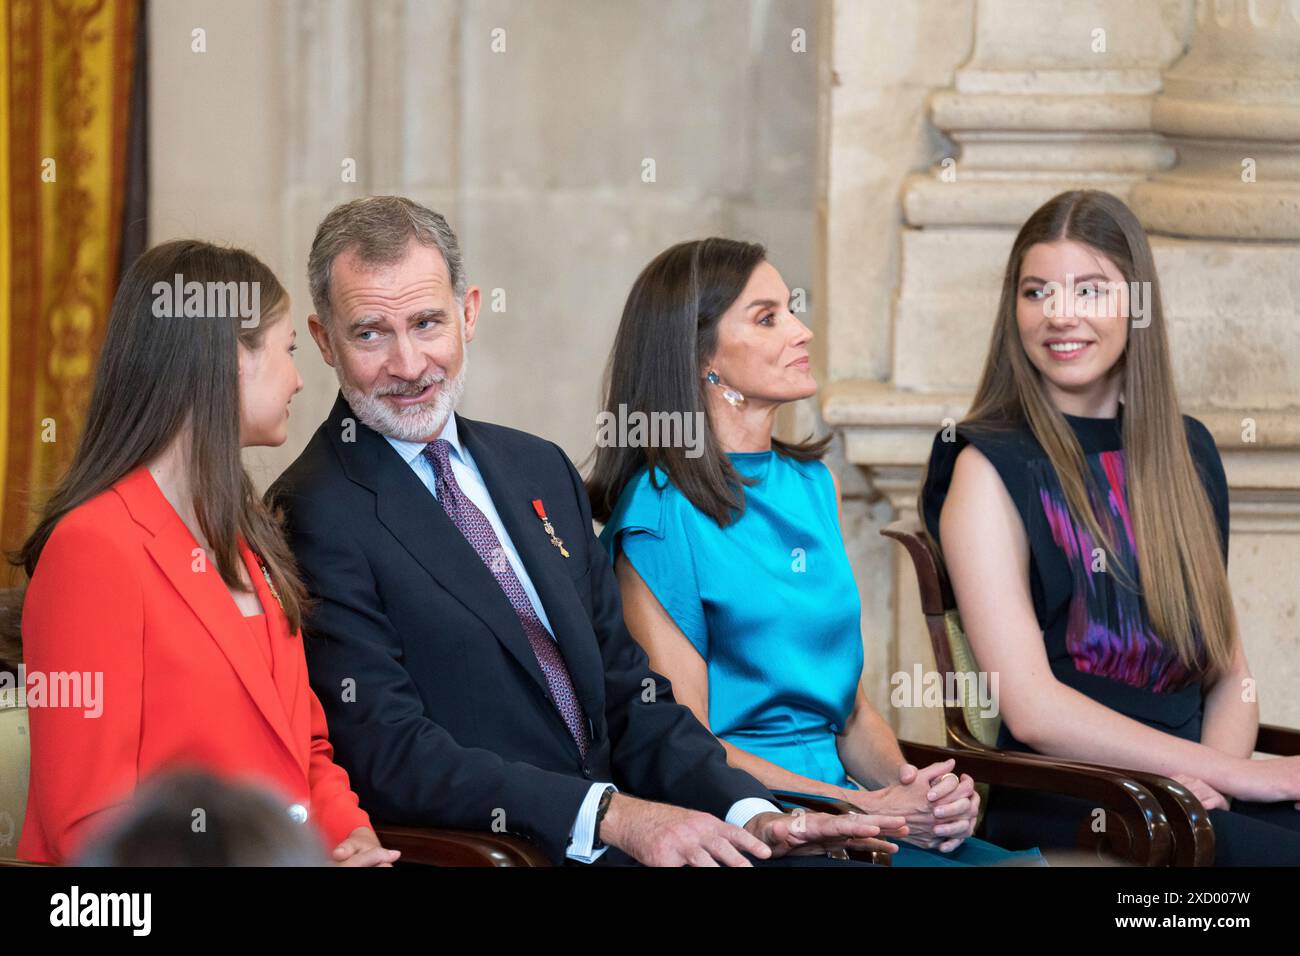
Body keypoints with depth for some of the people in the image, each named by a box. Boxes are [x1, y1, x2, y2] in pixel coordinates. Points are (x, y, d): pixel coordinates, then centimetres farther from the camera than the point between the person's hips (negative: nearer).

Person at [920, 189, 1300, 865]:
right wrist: (1240, 775, -11)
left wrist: (1212, 773, -6)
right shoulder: (989, 468, 0)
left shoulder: (1187, 452, 17)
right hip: (1057, 811, -5)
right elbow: (1030, 707, -10)